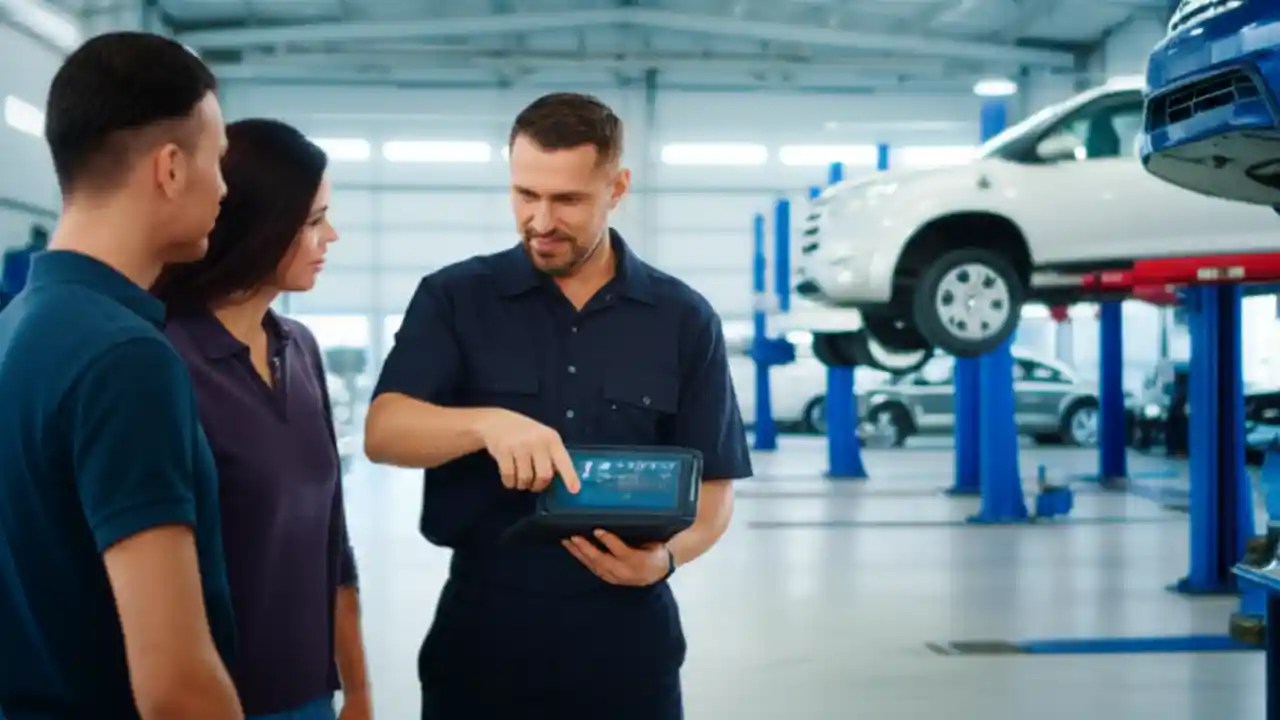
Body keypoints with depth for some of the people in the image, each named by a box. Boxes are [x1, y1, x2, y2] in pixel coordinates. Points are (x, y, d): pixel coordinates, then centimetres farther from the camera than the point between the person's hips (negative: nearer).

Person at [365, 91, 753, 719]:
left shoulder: (684, 319, 2)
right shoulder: (453, 298, 0)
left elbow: (713, 487, 4)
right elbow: (384, 433, -12)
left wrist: (664, 556, -17)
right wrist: (489, 424, -30)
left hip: (627, 648, 1)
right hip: (479, 644, 0)